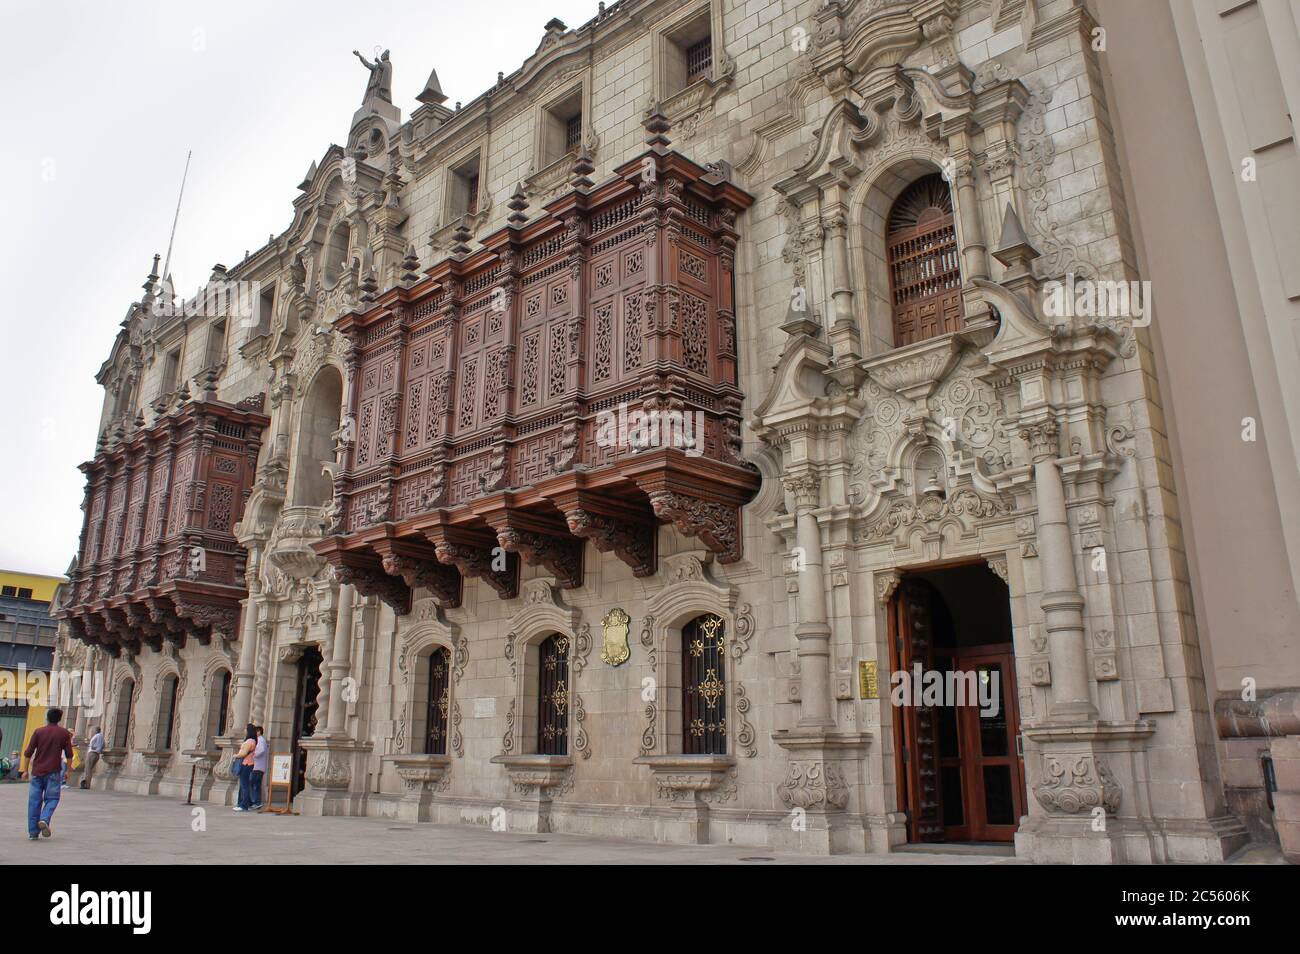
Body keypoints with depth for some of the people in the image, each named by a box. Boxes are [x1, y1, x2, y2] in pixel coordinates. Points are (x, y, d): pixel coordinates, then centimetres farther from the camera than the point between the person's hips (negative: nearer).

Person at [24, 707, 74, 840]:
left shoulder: (38, 732, 3)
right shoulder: (64, 733, 2)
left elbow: (28, 753, 1)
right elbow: (69, 754, 3)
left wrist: (26, 770, 10)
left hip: (37, 772, 2)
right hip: (53, 772, -1)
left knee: (34, 801, 6)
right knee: (52, 799, 7)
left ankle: (33, 832, 6)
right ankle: (44, 820, -19)